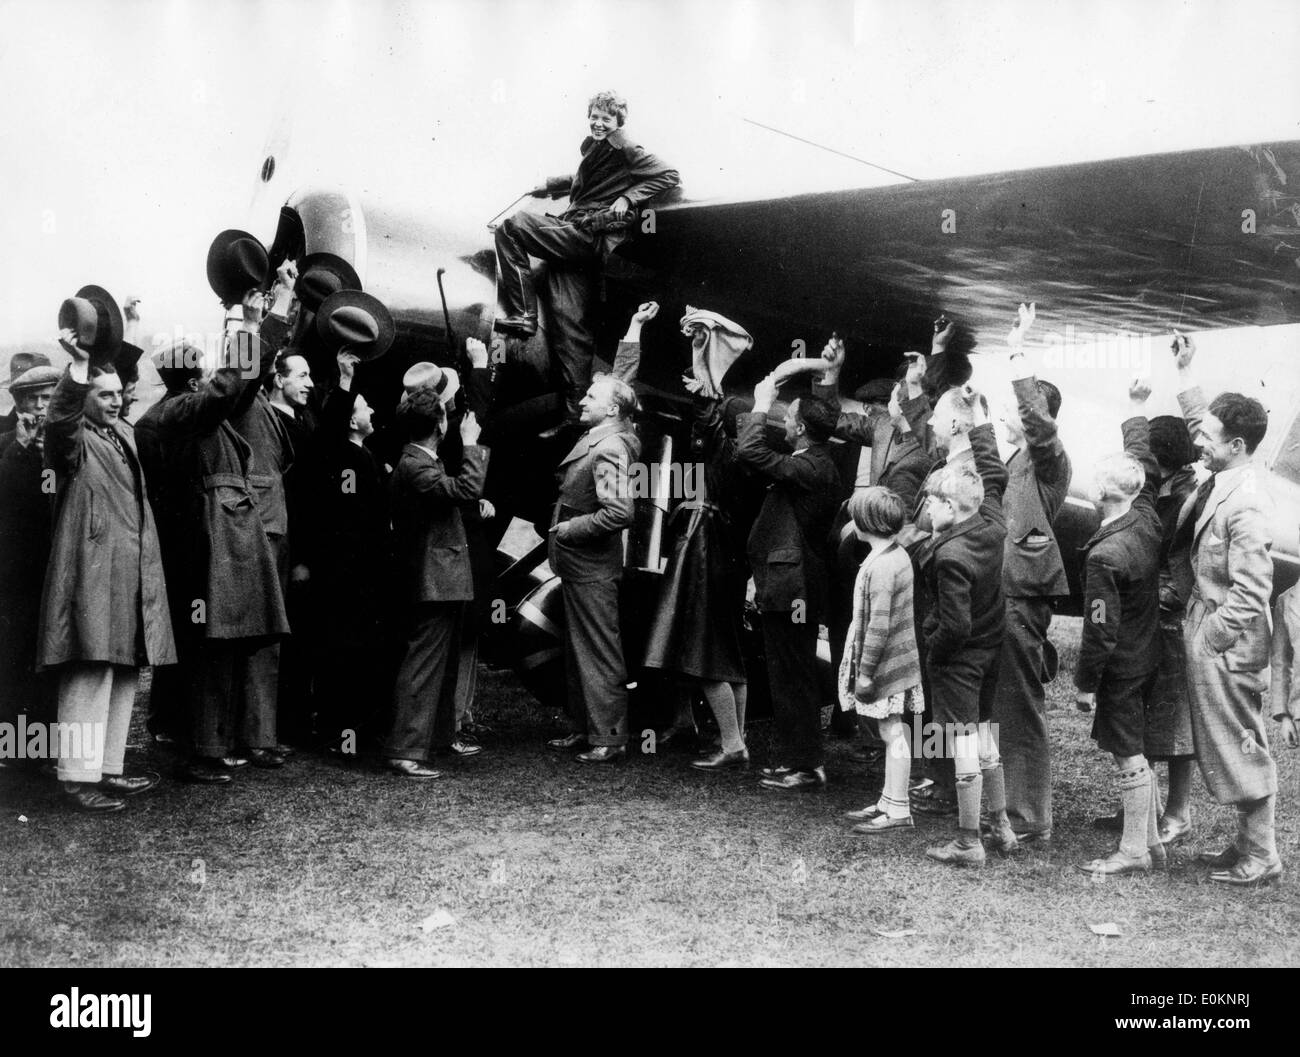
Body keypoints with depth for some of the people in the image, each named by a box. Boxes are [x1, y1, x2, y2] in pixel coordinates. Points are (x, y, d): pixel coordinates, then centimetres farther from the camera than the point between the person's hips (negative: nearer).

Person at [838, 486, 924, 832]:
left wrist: (865, 671, -17)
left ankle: (898, 810, 4)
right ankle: (889, 801, 25)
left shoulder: (880, 567, -22)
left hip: (886, 663, -10)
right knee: (893, 733, 15)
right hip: (902, 659, 10)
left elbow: (879, 626, -23)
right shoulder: (899, 555, 8)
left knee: (893, 732, -3)